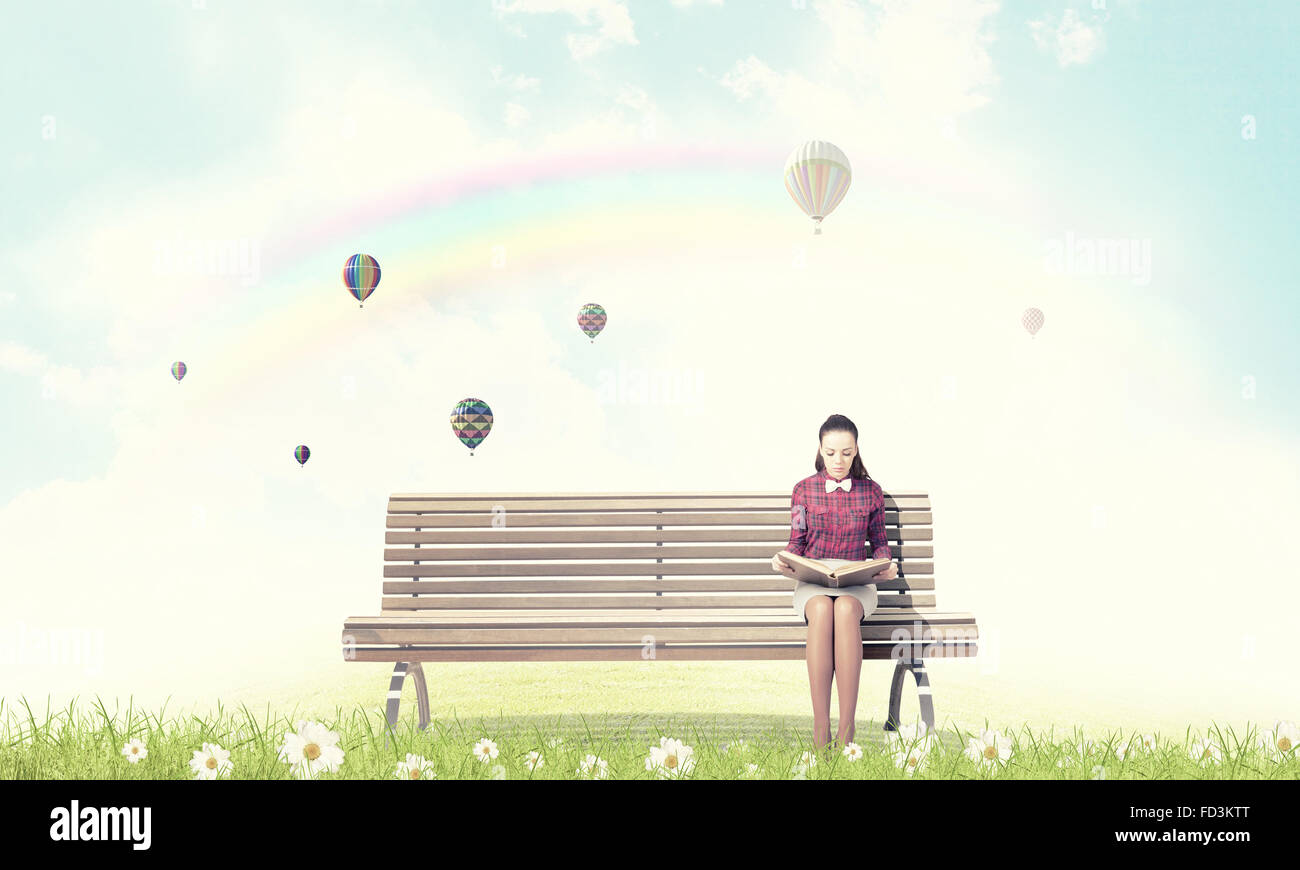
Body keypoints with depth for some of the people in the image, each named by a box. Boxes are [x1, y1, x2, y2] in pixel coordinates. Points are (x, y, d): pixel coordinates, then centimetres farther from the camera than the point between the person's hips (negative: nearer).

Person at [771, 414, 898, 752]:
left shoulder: (870, 491, 12)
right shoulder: (804, 490, 10)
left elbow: (879, 542, 17)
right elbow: (797, 542, 13)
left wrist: (885, 565, -5)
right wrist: (785, 561, -8)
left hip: (856, 582, 0)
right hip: (812, 581, 0)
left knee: (845, 608, -38)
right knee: (821, 609, -38)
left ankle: (847, 727, -38)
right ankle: (820, 727, -38)